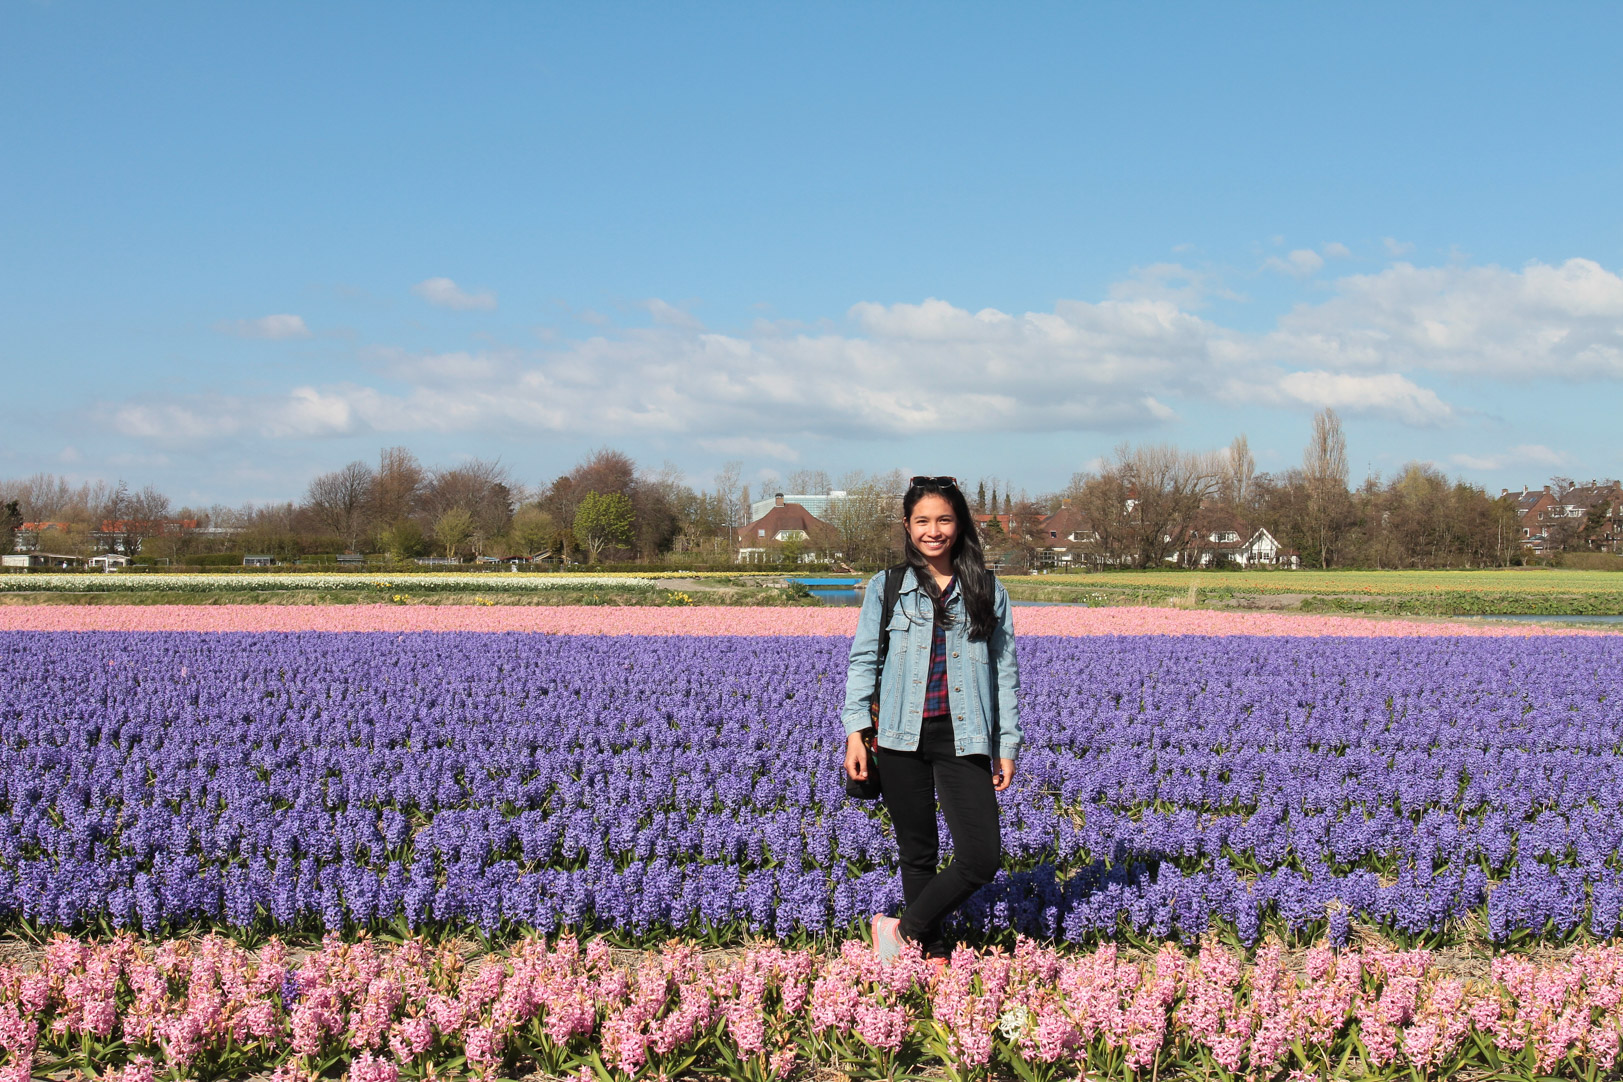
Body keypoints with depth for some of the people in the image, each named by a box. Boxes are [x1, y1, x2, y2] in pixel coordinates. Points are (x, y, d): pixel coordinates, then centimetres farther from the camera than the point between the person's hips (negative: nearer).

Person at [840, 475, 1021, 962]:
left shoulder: (987, 590, 9)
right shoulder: (886, 588, 7)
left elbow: (1006, 670, 10)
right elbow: (863, 660, 6)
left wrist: (1008, 745, 5)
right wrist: (855, 729, -5)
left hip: (963, 739, 0)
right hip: (901, 738, 0)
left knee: (982, 858, -9)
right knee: (918, 853, 8)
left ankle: (905, 929, 8)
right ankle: (932, 951, 23)